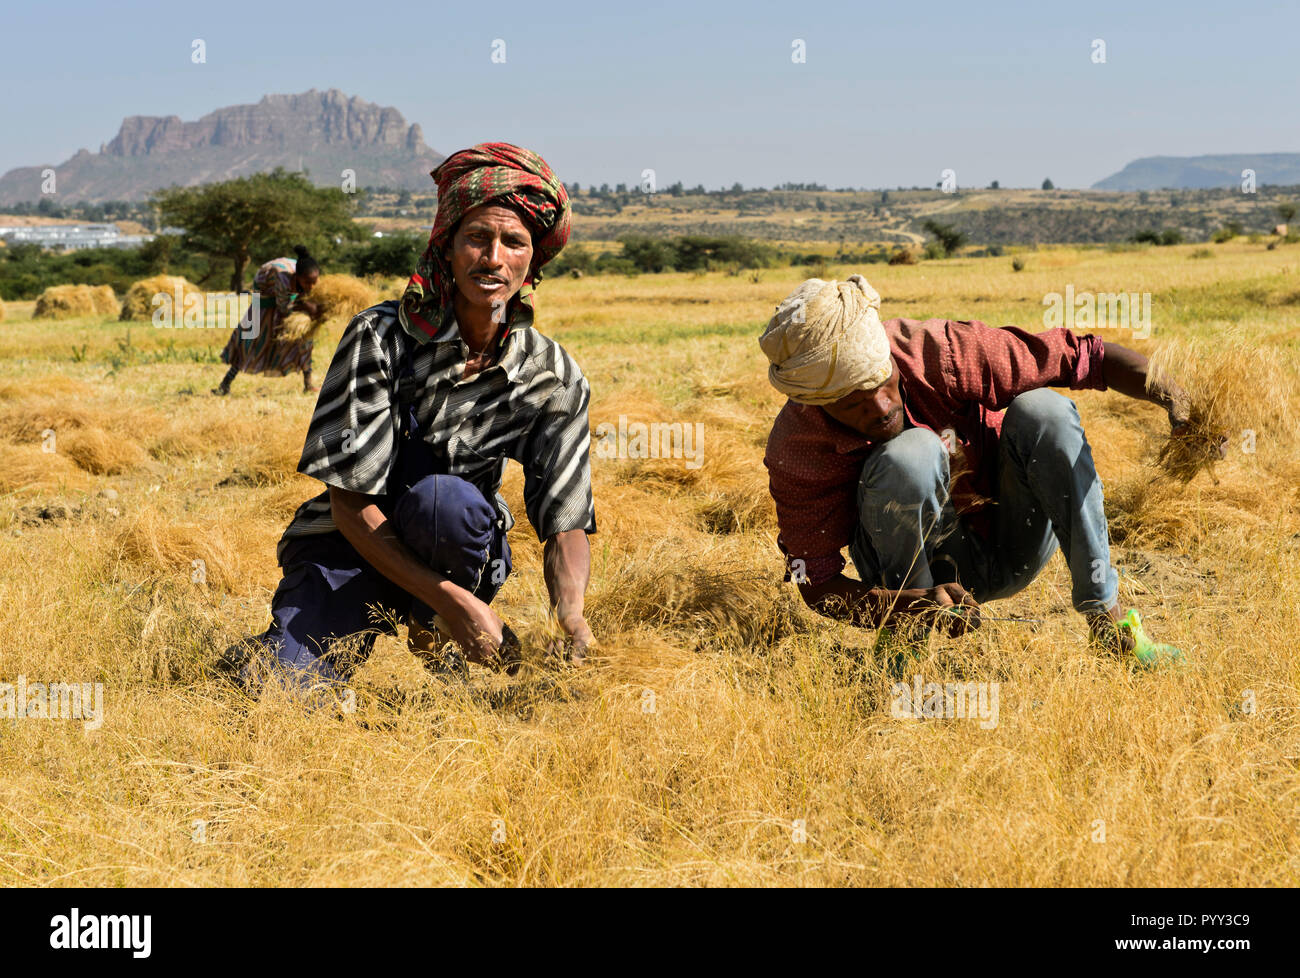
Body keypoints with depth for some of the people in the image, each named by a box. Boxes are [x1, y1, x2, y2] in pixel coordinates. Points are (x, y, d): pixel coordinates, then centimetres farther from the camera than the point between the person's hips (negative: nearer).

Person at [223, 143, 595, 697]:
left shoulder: (554, 379, -11)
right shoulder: (380, 338, -19)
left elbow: (566, 523, -10)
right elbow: (349, 503, -22)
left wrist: (570, 614, -33)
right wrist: (452, 601, -32)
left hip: (463, 559, 1)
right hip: (348, 549, -1)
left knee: (443, 498, -35)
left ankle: (431, 637, -6)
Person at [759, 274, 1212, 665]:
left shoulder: (940, 352, -24)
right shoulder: (797, 450, -24)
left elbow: (1085, 357, -20)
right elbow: (818, 585, -22)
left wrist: (1171, 393, -38)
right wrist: (916, 606, -39)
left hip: (1013, 549, 2)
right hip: (923, 566, -2)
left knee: (1042, 409, -27)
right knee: (911, 453, -34)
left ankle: (1106, 616, -21)